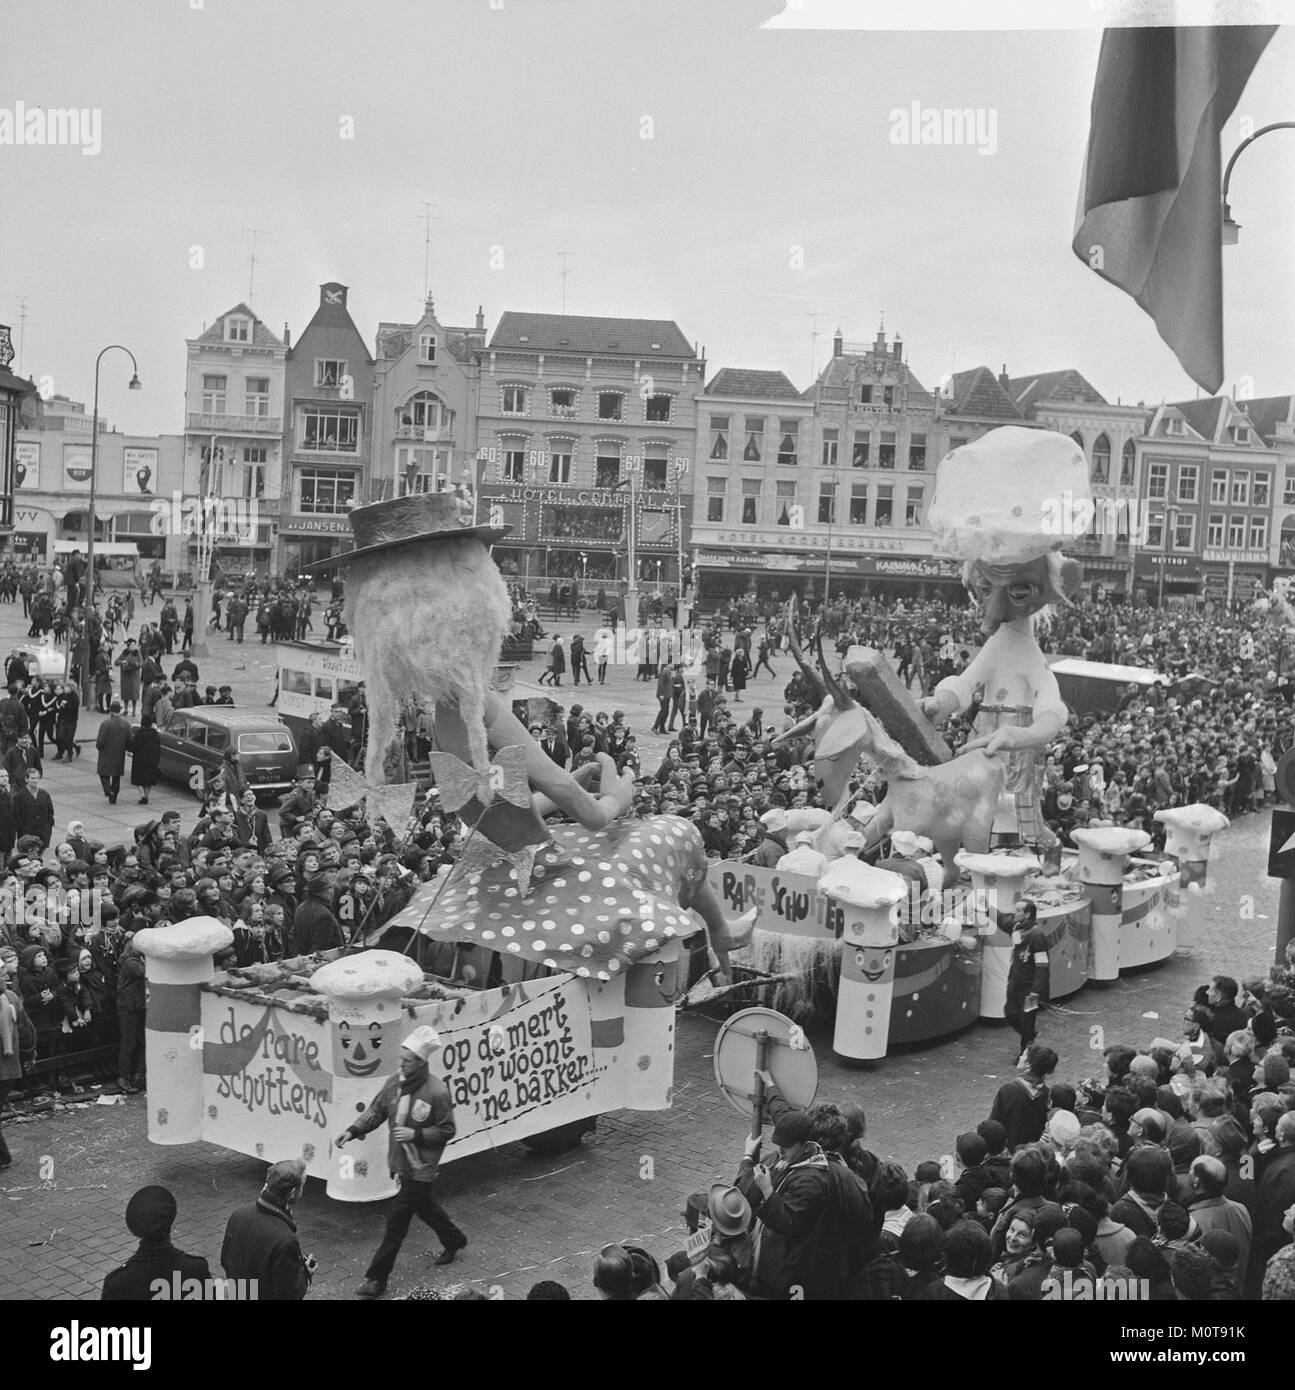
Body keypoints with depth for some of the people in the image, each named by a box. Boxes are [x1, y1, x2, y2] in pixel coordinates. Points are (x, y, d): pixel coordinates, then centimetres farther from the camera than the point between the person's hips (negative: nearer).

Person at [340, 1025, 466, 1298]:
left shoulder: (437, 1092, -22)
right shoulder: (396, 1083, -3)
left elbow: (446, 1131, -15)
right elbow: (376, 1111, 4)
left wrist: (415, 1135, -24)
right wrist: (353, 1130, -10)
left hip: (420, 1168, -7)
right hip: (400, 1162, 7)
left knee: (396, 1222, -3)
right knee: (425, 1206, 26)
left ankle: (377, 1278, 6)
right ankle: (454, 1240, 51)